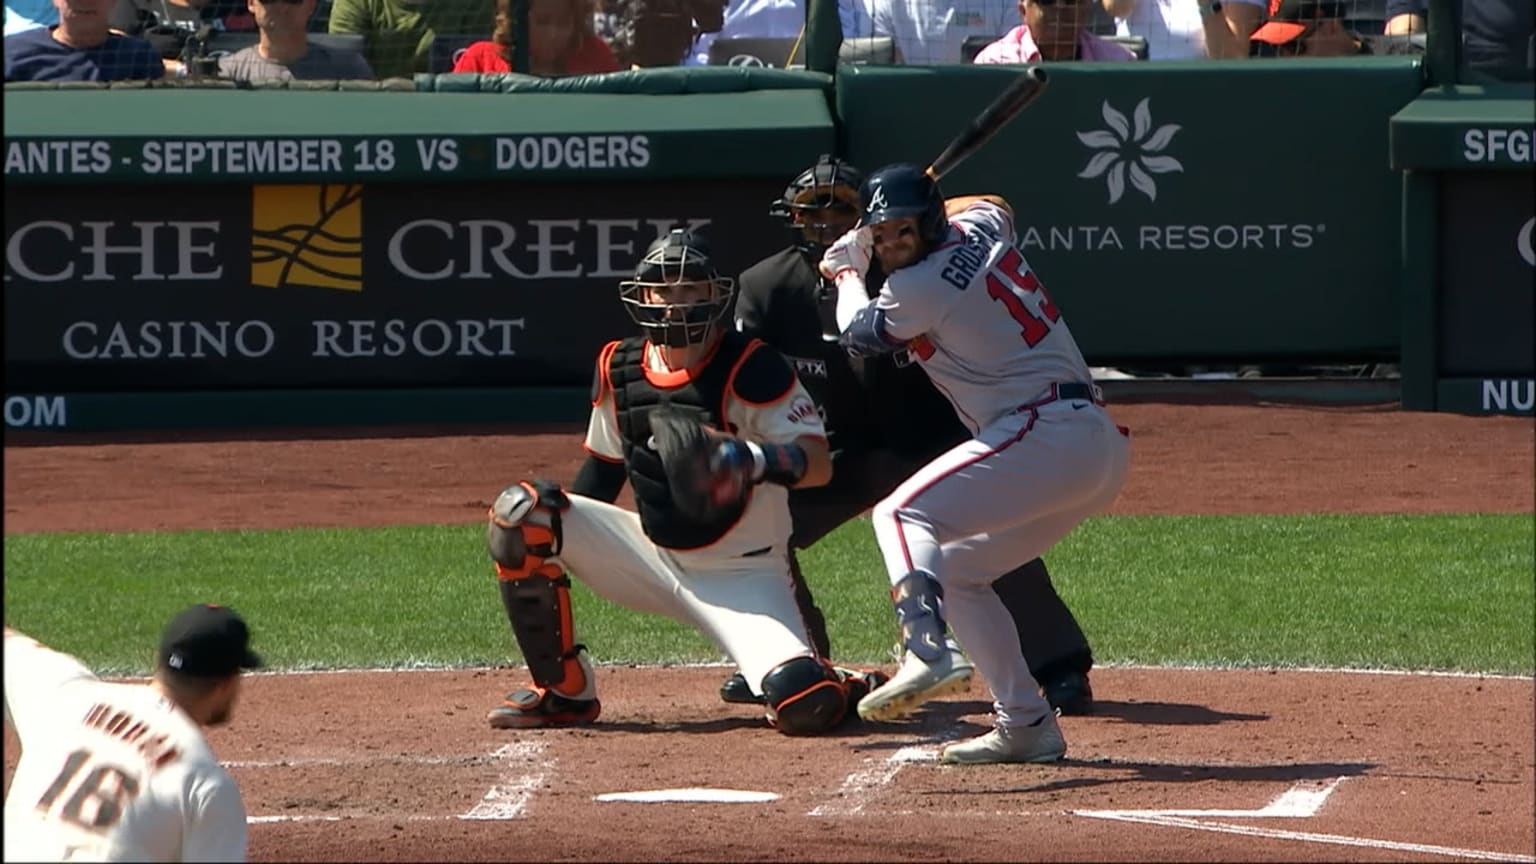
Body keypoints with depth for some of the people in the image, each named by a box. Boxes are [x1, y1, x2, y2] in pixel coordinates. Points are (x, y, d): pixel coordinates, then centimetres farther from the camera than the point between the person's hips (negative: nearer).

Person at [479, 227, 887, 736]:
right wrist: (556, 542, 6)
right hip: (651, 556, 5)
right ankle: (562, 690, -2)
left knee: (805, 707, -28)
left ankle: (840, 687, 14)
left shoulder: (750, 368, -15)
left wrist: (757, 460, -43)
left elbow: (819, 464, -22)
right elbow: (603, 469, 15)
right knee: (520, 512, -14)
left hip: (740, 577, -5)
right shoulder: (618, 369, 2)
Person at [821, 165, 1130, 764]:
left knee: (904, 514, -17)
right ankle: (1027, 725, 14)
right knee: (956, 572, 18)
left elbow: (859, 335, 10)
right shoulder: (982, 227, 13)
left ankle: (924, 652, -40)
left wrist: (848, 274, 27)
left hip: (1041, 434, -10)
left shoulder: (918, 288, -12)